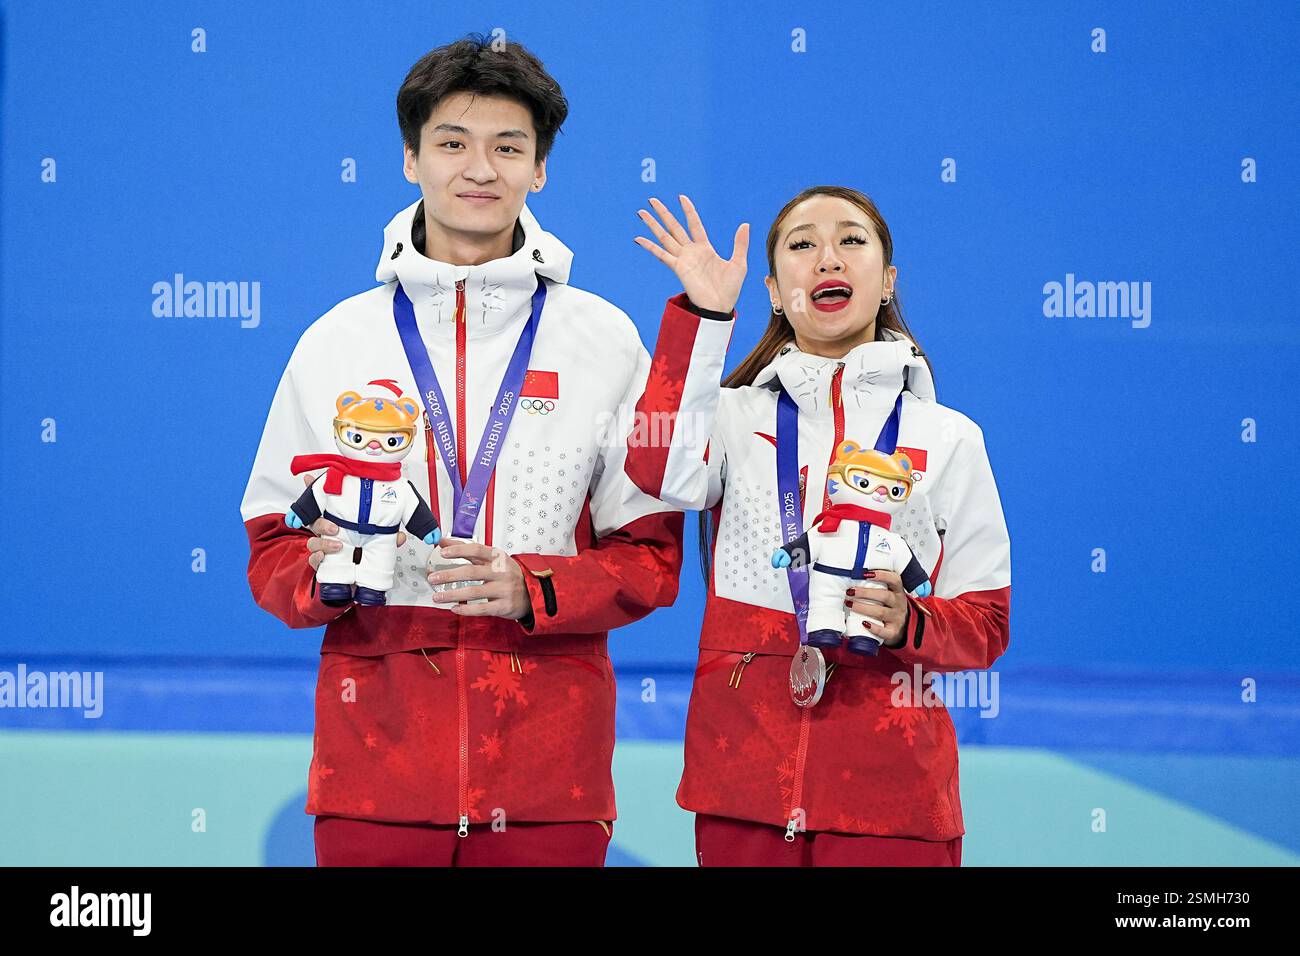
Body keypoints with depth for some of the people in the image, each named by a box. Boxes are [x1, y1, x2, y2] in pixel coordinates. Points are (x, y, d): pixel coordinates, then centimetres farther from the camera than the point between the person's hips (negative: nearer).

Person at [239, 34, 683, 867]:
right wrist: (325, 574, -11)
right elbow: (273, 551, 11)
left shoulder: (604, 341, 7)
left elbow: (651, 557, 6)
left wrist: (534, 591, -12)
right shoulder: (336, 343, 9)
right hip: (377, 755, 1)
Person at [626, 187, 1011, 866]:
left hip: (888, 779, 0)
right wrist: (703, 317, -15)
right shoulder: (736, 415, 9)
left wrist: (908, 624, -13)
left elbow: (986, 624, 8)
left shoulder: (946, 438, 9)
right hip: (745, 758, 0)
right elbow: (661, 473, -15)